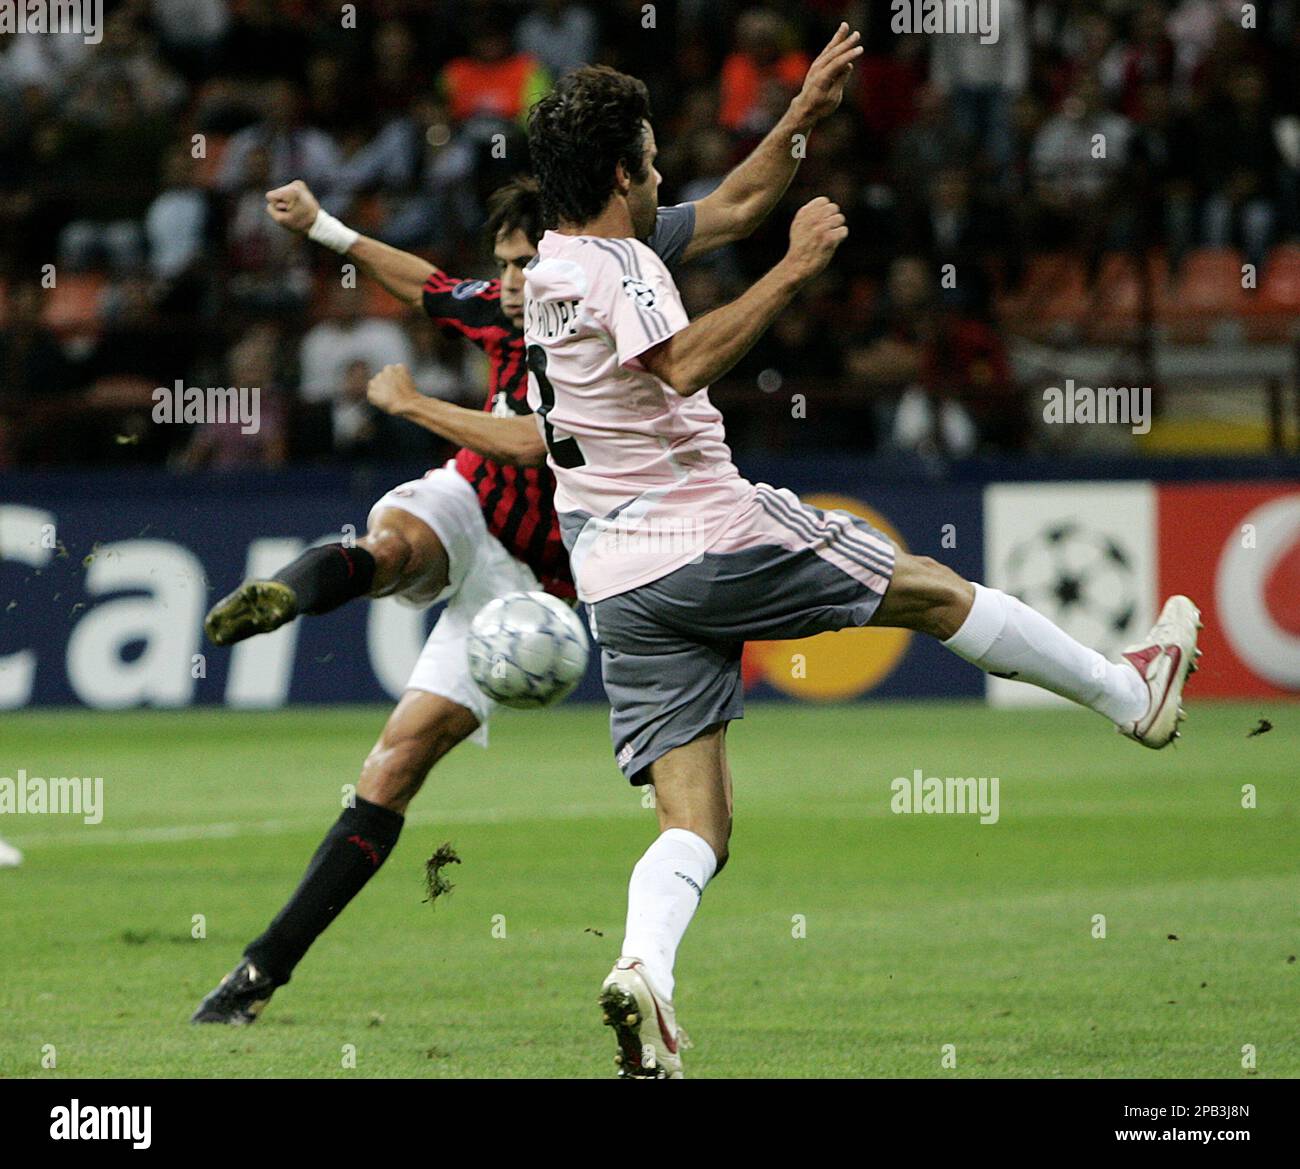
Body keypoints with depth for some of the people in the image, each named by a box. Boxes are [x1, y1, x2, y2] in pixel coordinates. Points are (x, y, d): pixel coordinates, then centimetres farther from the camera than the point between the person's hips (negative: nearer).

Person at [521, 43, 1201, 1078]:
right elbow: (684, 364, -31)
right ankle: (1134, 691, 29)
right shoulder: (617, 267, -12)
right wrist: (796, 269, -29)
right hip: (713, 534, -8)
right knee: (932, 589, 14)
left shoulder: (550, 272, 18)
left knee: (695, 829, -2)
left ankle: (643, 965, -31)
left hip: (618, 583, 8)